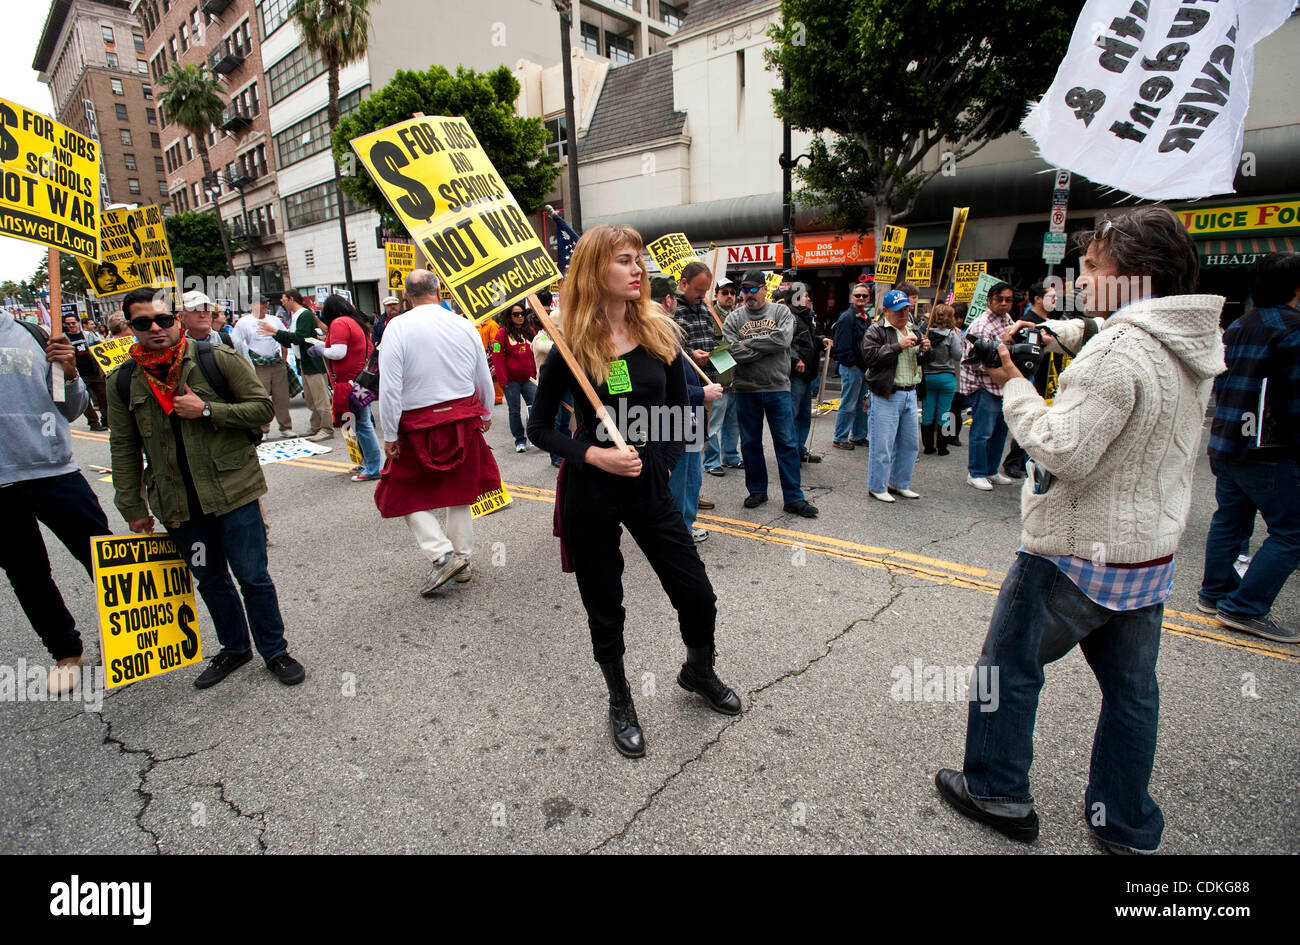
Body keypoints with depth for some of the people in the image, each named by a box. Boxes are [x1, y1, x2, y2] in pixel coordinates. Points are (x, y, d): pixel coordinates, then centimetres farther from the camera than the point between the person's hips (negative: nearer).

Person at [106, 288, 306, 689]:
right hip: (178, 502, 4)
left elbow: (263, 407, -4)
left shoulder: (218, 358, -4)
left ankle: (274, 651, 20)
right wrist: (132, 506, 10)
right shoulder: (123, 381, 6)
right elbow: (124, 448, 11)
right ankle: (235, 648, 34)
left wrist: (206, 410, -16)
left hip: (233, 490, -3)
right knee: (210, 580, 15)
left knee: (252, 576, 2)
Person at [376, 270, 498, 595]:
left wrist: (389, 435, -6)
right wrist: (485, 415, 23)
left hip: (419, 425, -4)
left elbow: (390, 388, -14)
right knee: (460, 493, 16)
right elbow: (484, 380, 7)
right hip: (464, 420, 4)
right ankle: (462, 560, 25)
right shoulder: (465, 325, 0)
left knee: (409, 496, 11)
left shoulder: (398, 328, -10)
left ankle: (442, 554, -2)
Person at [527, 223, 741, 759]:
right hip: (589, 494, -3)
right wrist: (593, 454, -18)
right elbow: (539, 428, -4)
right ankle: (620, 704, 37)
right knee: (604, 609, 12)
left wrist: (661, 462, 3)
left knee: (697, 595, 8)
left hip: (650, 487, 3)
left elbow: (678, 409, 11)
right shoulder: (571, 348, -9)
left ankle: (698, 672, 40)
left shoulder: (658, 333, 0)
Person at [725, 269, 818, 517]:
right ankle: (757, 491, 25)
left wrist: (748, 342, -12)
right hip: (746, 390, 1)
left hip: (777, 388, -1)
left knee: (787, 443, 1)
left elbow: (783, 339, -16)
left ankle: (793, 498, 8)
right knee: (750, 443, 10)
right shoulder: (734, 318, 3)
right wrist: (767, 347, -13)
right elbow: (735, 352, -12)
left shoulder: (781, 312, 3)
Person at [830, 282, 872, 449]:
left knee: (862, 405, 15)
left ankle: (858, 436, 25)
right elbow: (843, 346, -19)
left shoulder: (865, 317, 16)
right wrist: (851, 364, -17)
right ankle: (839, 439, 5)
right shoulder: (847, 317, -13)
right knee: (848, 405, -4)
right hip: (851, 368, -9)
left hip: (863, 368, 9)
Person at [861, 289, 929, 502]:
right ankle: (877, 487, 10)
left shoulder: (913, 330, 17)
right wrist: (899, 346, -22)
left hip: (910, 394, 8)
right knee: (882, 444, -3)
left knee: (909, 444, 13)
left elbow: (921, 361, 24)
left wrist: (925, 350, 2)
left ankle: (899, 484, 27)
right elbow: (870, 356, -21)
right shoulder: (876, 330, -6)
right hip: (886, 396, -8)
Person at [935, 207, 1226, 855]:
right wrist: (1050, 332, 8)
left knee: (1009, 664, 10)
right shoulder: (1196, 343, 6)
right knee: (1130, 686, 19)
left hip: (1077, 552, -9)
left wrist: (1013, 385, -15)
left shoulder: (1118, 352, -24)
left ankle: (997, 793, 26)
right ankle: (1127, 824, 35)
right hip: (1152, 549, 9)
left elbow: (1064, 451, -26)